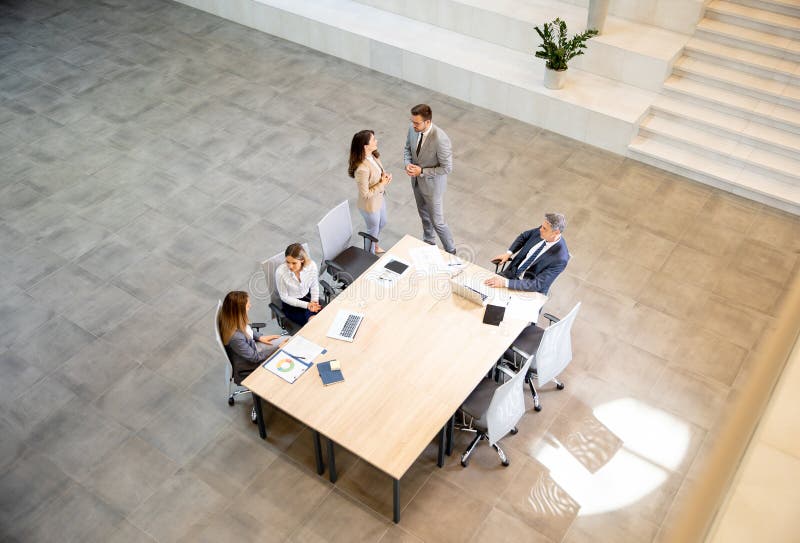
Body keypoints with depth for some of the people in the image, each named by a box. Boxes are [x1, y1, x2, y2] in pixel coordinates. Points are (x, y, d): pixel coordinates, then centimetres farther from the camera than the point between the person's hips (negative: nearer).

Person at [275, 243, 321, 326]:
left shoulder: (311, 265, -19)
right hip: (292, 304, -3)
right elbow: (284, 297, -13)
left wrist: (314, 302, -15)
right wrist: (306, 305, -20)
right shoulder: (280, 272, -26)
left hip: (308, 297, 3)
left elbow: (314, 286, 1)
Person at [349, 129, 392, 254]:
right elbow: (365, 194, -30)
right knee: (373, 231, 18)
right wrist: (382, 184, -23)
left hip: (379, 198, 8)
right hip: (370, 205, -8)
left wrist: (386, 176, -12)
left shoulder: (372, 156, -12)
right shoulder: (362, 168, -38)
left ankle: (376, 246, 60)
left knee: (382, 224, 32)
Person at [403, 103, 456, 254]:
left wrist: (422, 171, -25)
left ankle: (450, 251, 31)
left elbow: (447, 168, -25)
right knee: (424, 214, 27)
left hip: (433, 184, -7)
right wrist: (408, 164, -14)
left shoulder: (440, 139, -35)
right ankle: (428, 242, 52)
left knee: (437, 222, 7)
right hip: (417, 181, 7)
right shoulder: (413, 129, -14)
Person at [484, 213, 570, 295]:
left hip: (530, 290, -6)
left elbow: (537, 285, -30)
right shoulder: (542, 230, -10)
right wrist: (508, 253, -2)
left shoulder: (560, 259, -29)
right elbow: (523, 236, 13)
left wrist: (506, 283, -34)